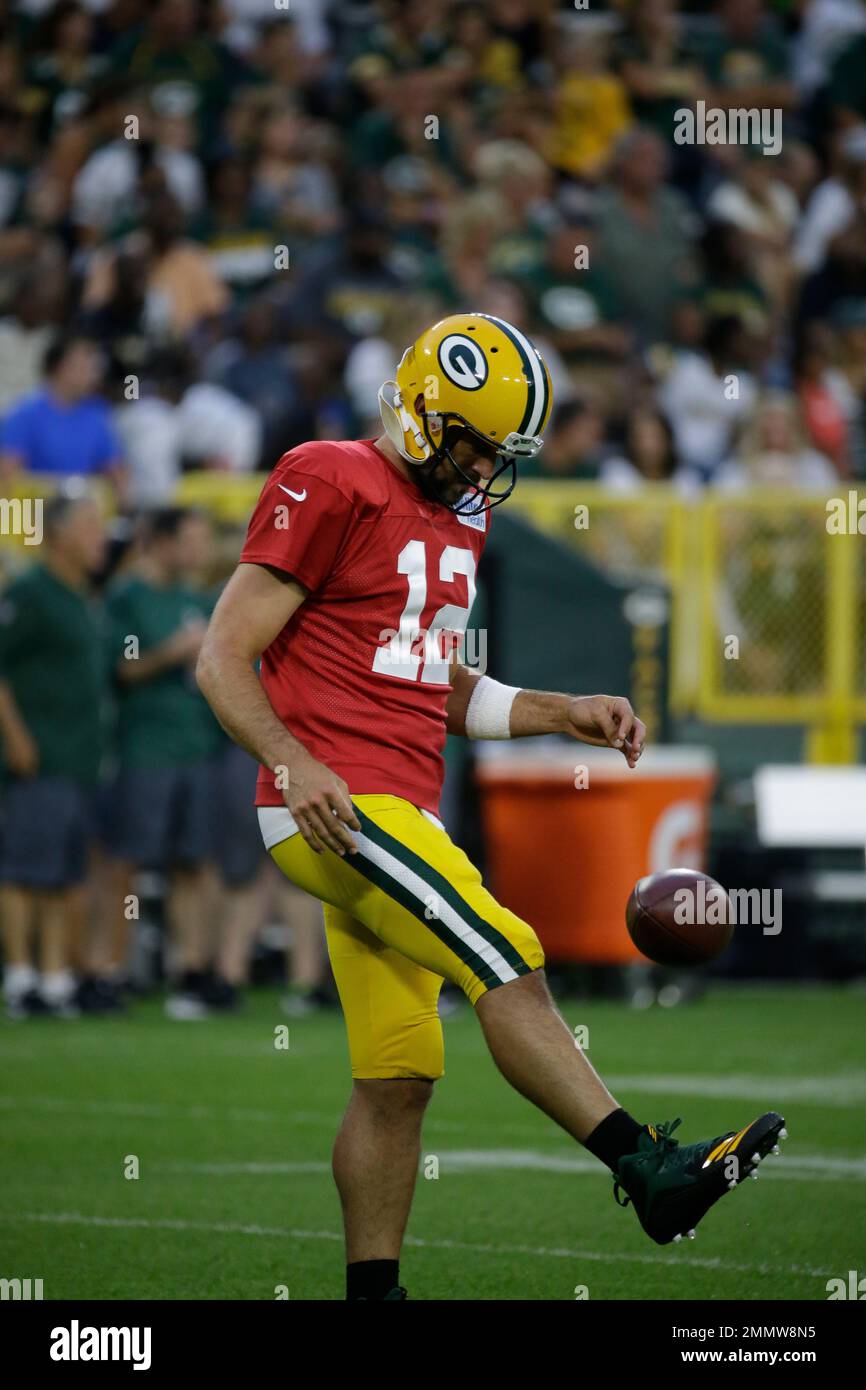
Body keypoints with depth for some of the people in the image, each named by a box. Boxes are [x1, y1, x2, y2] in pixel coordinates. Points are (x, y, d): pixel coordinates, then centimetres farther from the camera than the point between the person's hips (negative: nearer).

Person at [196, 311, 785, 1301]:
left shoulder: (454, 517, 19)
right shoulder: (330, 488, -9)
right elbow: (224, 660, -12)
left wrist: (563, 714, 12)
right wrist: (294, 762, -26)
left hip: (400, 813, 9)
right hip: (336, 809, -9)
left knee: (399, 1078, 7)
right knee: (505, 962, -19)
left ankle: (372, 1293, 12)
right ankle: (649, 1171, -22)